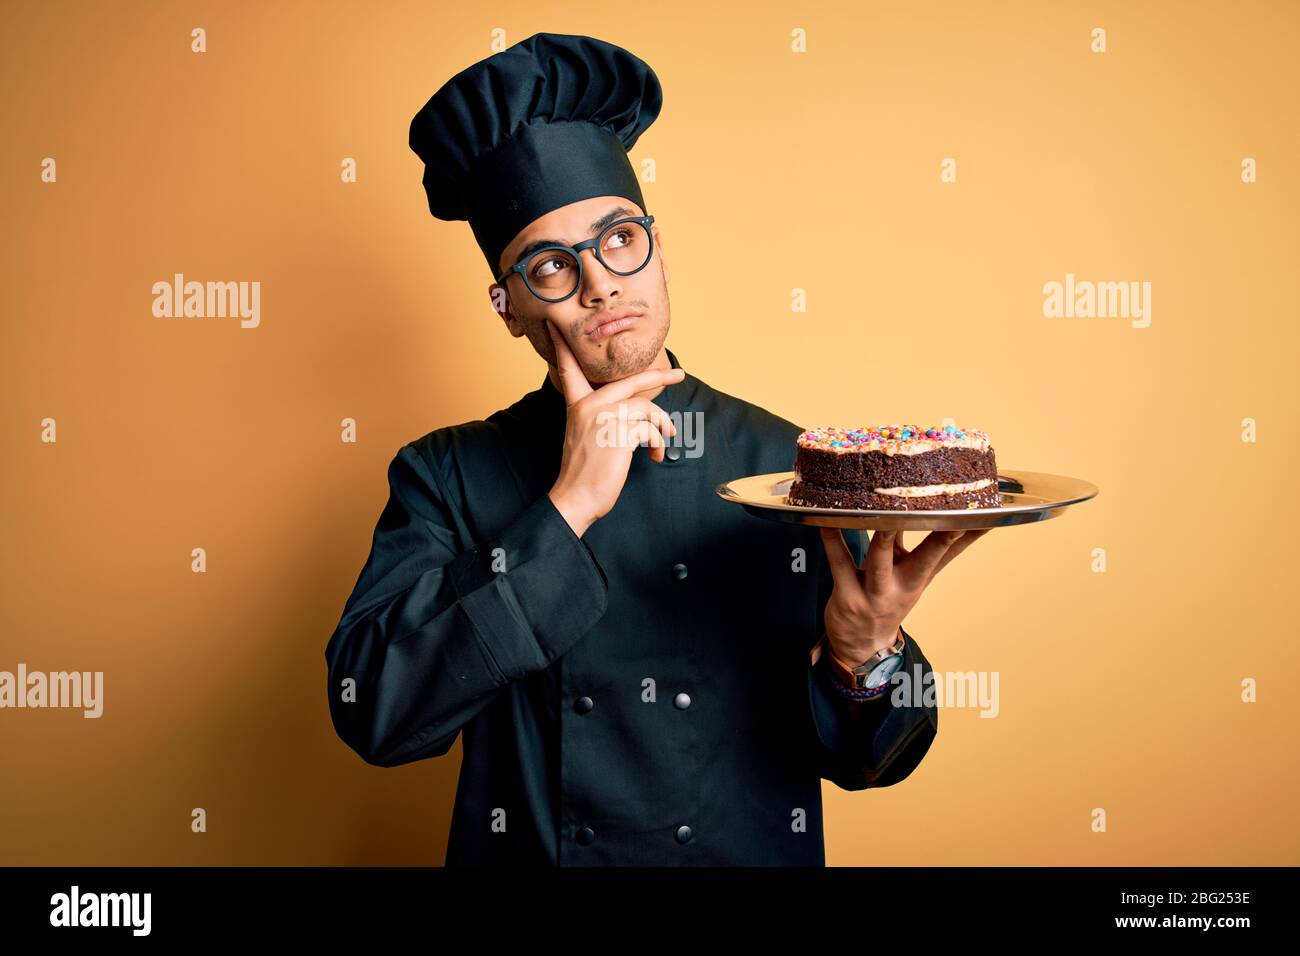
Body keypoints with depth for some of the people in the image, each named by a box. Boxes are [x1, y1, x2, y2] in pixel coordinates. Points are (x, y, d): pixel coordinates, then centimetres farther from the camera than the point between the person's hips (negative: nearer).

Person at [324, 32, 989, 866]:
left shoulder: (791, 466, -2)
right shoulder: (445, 477, -2)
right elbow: (372, 713, -15)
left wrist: (864, 654, -19)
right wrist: (567, 509, -17)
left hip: (758, 852, 0)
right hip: (525, 853, 0)